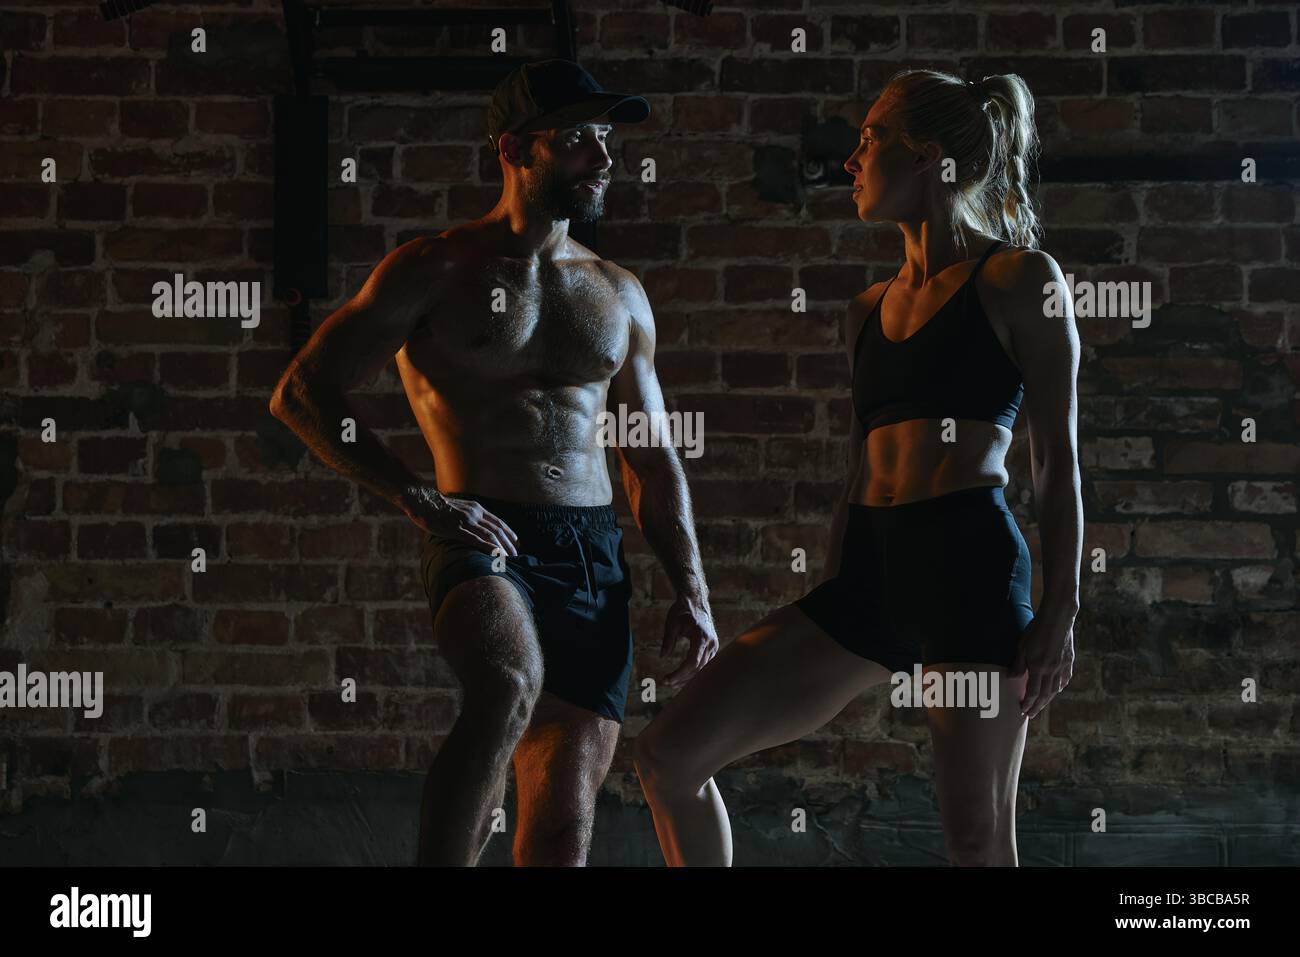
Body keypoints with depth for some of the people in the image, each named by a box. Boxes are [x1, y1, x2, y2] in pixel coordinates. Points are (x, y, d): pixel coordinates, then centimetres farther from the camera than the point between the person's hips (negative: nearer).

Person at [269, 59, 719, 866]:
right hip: (483, 544, -5)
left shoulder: (618, 296, 17)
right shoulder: (436, 272, 2)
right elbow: (301, 393, -2)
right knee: (511, 688, -37)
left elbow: (654, 464, 22)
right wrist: (415, 496, -12)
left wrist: (692, 590, 10)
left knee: (565, 823, 1)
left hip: (596, 558, 5)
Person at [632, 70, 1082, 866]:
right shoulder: (869, 311, 19)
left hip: (969, 562, -7)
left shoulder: (1021, 279, 0)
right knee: (669, 754, 0)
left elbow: (1058, 458, -4)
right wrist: (830, 614, 22)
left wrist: (1061, 607, -11)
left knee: (978, 837, -6)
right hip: (868, 570, 7)